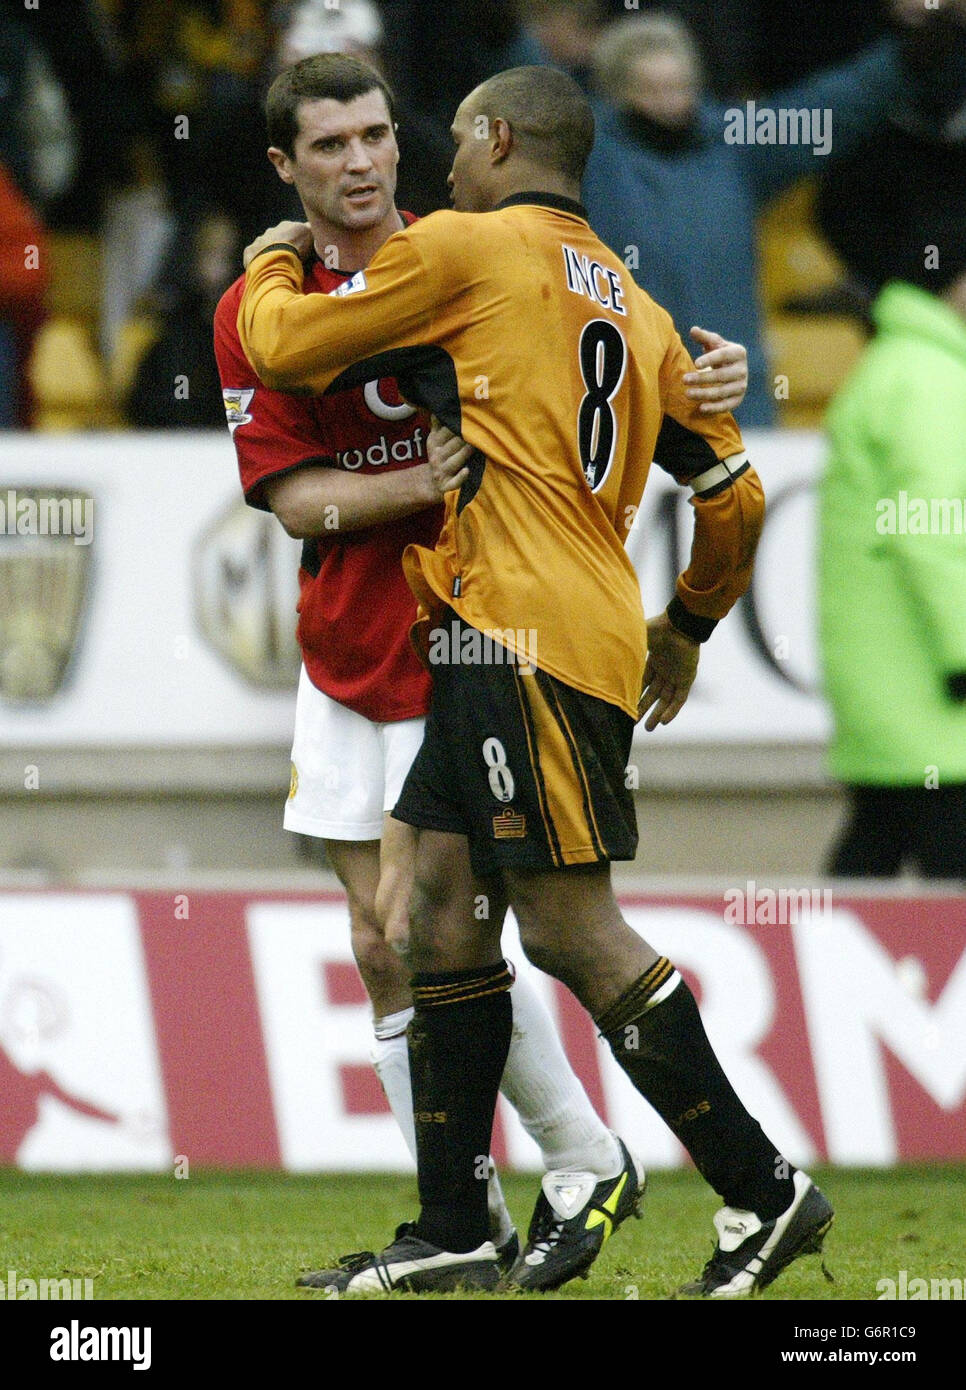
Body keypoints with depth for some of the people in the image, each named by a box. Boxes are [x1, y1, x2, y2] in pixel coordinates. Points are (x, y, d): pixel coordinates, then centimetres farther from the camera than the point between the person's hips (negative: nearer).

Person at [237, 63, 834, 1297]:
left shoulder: (463, 249, -3)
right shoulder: (632, 306, 19)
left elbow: (282, 350, 1)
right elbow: (733, 496, 21)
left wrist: (271, 268, 23)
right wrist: (687, 627, 36)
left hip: (522, 632, -9)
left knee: (571, 929, -9)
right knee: (445, 907, 11)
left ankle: (762, 1189, -8)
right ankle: (454, 1235, 13)